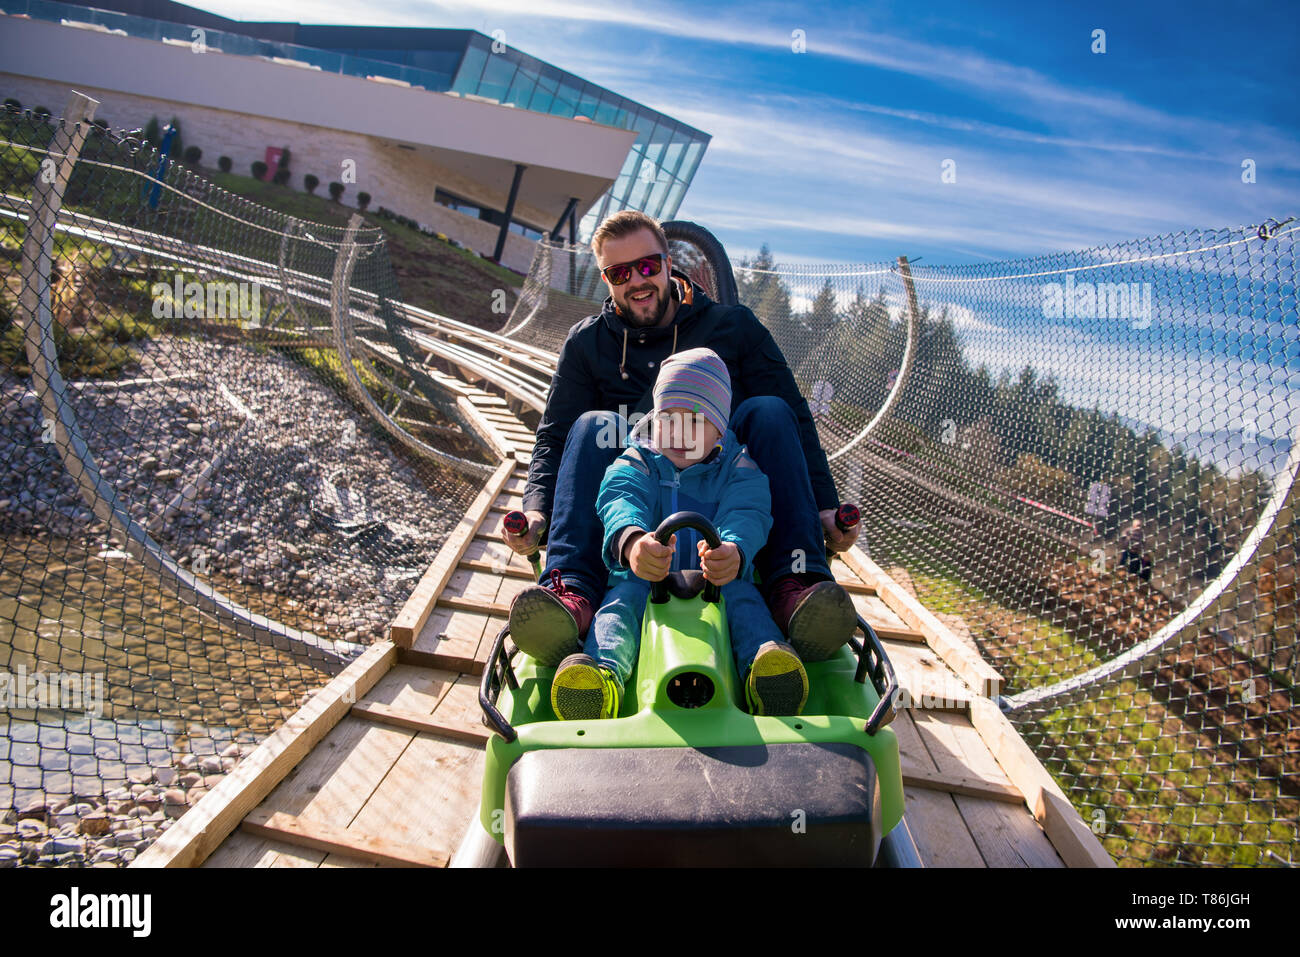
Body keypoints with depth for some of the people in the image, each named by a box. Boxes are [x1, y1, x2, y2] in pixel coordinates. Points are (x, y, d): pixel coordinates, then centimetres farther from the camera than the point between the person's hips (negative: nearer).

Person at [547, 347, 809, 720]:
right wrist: (631, 540, -39)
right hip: (642, 579, 0)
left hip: (721, 582, 0)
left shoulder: (739, 469, 12)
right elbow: (620, 501, -11)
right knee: (621, 598, -30)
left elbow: (746, 515, -11)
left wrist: (734, 551, -39)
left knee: (743, 598, -30)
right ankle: (603, 672, -59)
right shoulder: (635, 463, 13)